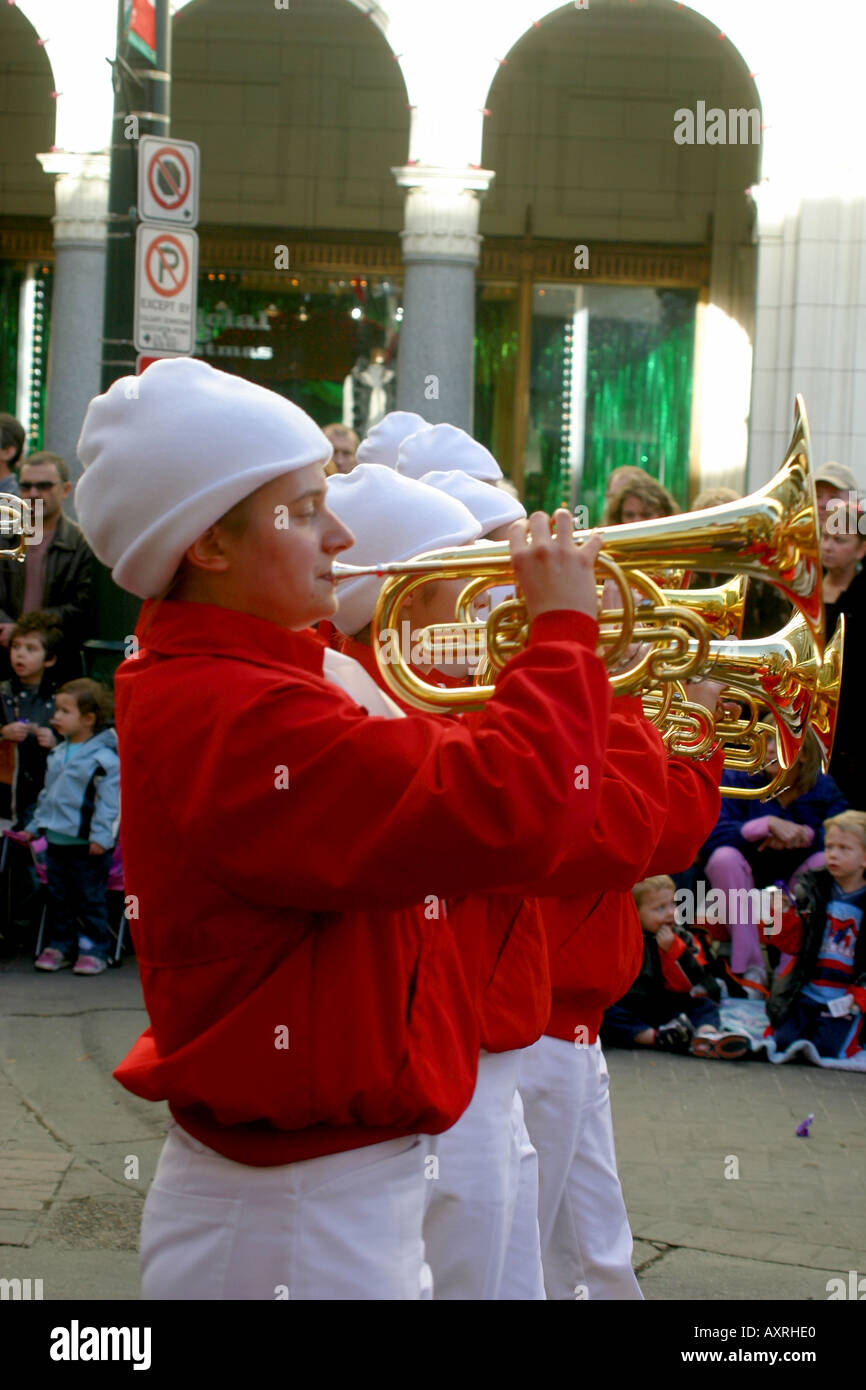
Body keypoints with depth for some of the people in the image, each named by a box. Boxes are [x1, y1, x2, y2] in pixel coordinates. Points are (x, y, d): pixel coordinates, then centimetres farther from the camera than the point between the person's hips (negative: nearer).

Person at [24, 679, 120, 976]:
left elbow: (110, 800, -16)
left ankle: (93, 950, 8)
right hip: (56, 840, 8)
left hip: (87, 844, -8)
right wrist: (35, 825, 23)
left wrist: (101, 835, -22)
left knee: (90, 899, 0)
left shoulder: (103, 758, -14)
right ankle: (59, 946, 24)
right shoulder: (58, 754, 12)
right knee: (59, 898, 14)